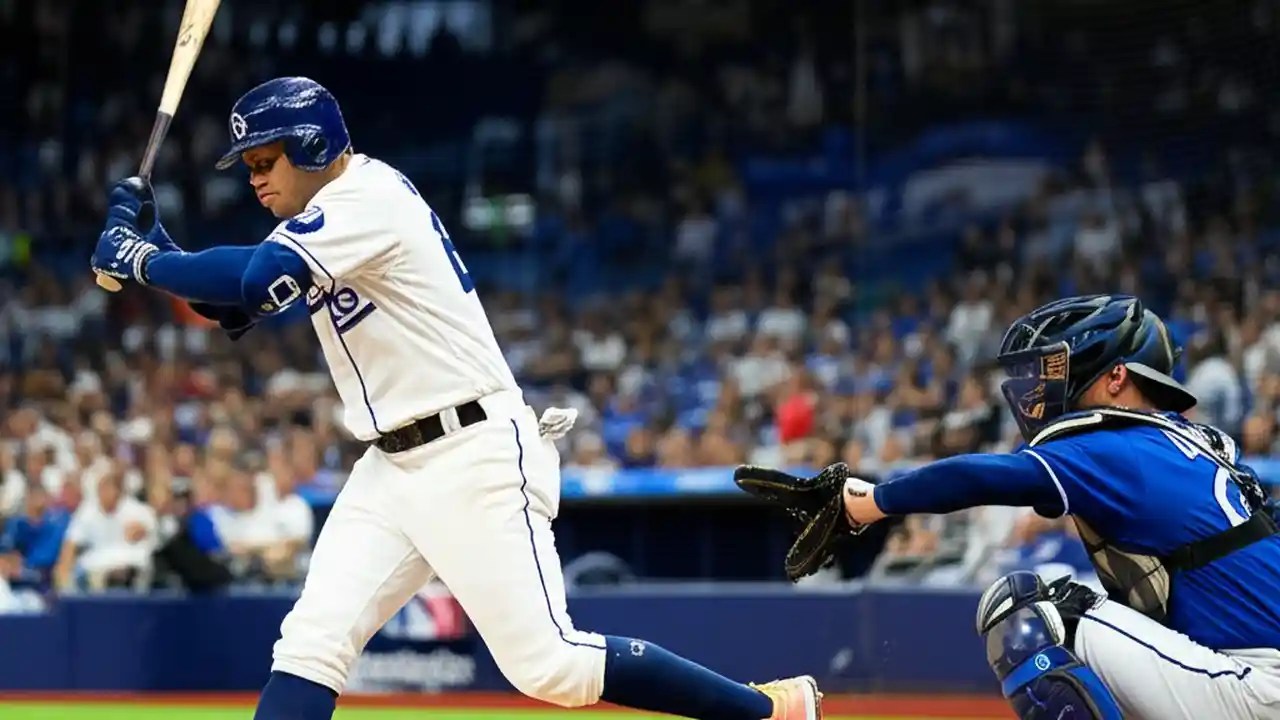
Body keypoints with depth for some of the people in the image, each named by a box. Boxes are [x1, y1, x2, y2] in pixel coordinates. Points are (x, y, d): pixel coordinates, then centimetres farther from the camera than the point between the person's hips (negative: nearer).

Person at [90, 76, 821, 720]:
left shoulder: (367, 196, -14)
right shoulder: (330, 220, 15)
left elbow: (254, 281, -27)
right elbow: (237, 308, 20)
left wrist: (141, 263, -13)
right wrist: (156, 244, 5)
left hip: (477, 459, -10)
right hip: (394, 467, 10)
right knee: (312, 642, -4)